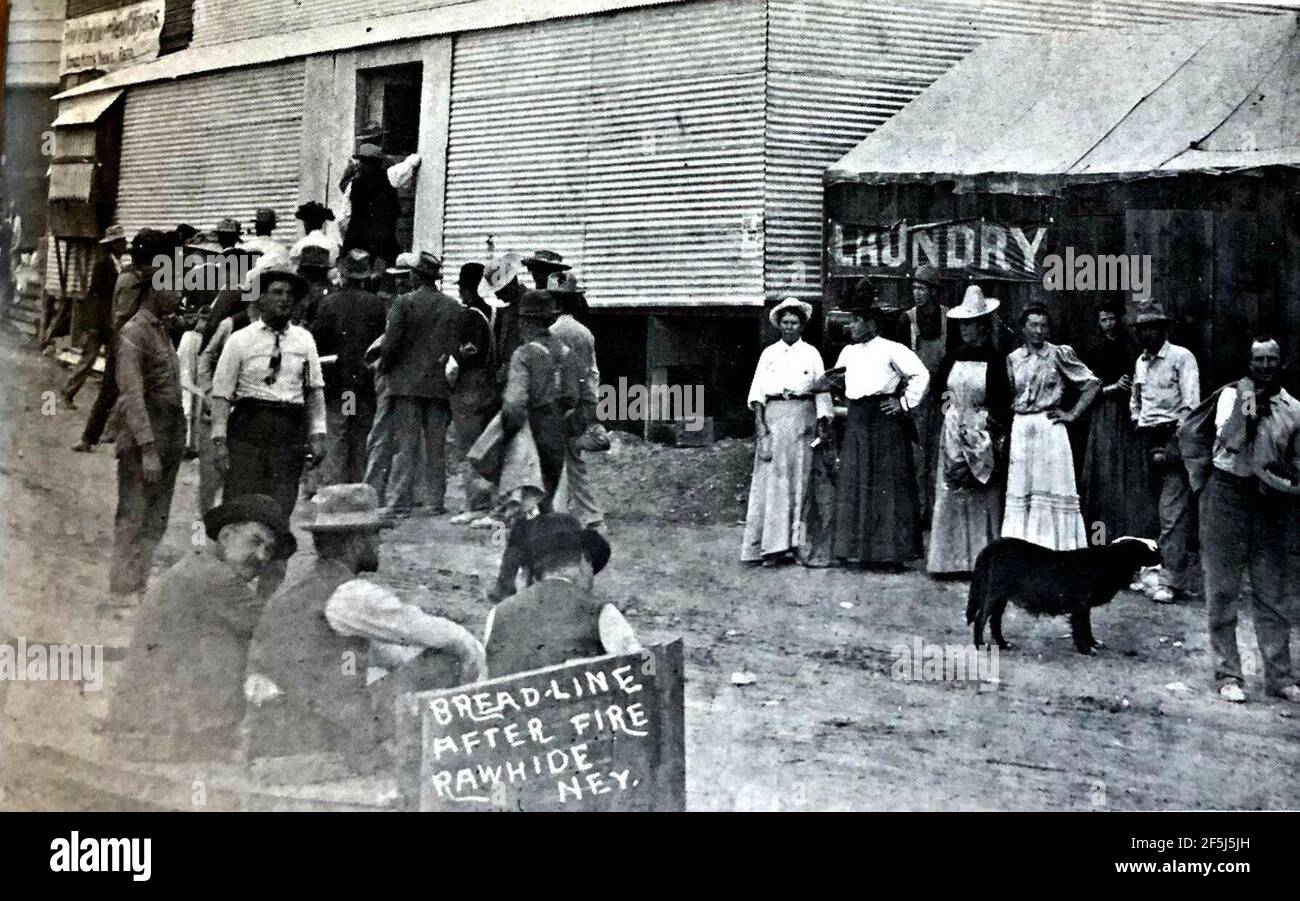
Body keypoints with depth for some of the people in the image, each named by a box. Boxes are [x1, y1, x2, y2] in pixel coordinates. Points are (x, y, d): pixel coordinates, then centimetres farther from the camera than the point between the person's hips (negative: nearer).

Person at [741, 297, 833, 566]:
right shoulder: (768, 353, 12)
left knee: (797, 478, -3)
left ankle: (790, 543, 0)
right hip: (772, 414, 0)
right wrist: (759, 422, -6)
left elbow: (822, 390, 7)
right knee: (770, 479, -6)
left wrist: (824, 424, -2)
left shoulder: (811, 353, 10)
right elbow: (757, 389, 7)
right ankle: (769, 545, -6)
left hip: (802, 415, 0)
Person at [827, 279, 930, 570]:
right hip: (856, 421, 6)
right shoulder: (848, 352, 14)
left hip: (885, 419, -6)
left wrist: (905, 403, -7)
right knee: (853, 485, 4)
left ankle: (893, 551, 1)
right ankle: (856, 549, 10)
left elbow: (921, 375, -7)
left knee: (889, 486, -3)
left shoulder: (891, 349, -4)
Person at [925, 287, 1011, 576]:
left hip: (983, 436, -4)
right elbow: (934, 390, 19)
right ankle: (951, 560, 8)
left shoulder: (995, 359, -4)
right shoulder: (952, 358, 8)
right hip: (953, 433, 4)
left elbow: (1003, 402, -3)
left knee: (983, 497, 0)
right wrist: (943, 404, 4)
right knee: (951, 495, 3)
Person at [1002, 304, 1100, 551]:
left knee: (1050, 488, -4)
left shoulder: (1060, 354, 0)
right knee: (1020, 490, 2)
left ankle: (1054, 544, 0)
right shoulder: (1013, 358, 10)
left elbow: (1093, 383, 0)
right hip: (1020, 428, 3)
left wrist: (1073, 414, -4)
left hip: (1049, 426, -3)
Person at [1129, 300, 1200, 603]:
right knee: (1156, 508, 6)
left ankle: (1171, 581, -9)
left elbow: (1190, 405, -11)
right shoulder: (1141, 362, 16)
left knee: (1172, 512, -11)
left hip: (1174, 436, -7)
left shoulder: (1182, 357, -5)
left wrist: (1170, 447, -16)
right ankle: (1182, 579, 14)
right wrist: (1139, 427, 10)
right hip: (1148, 439, 7)